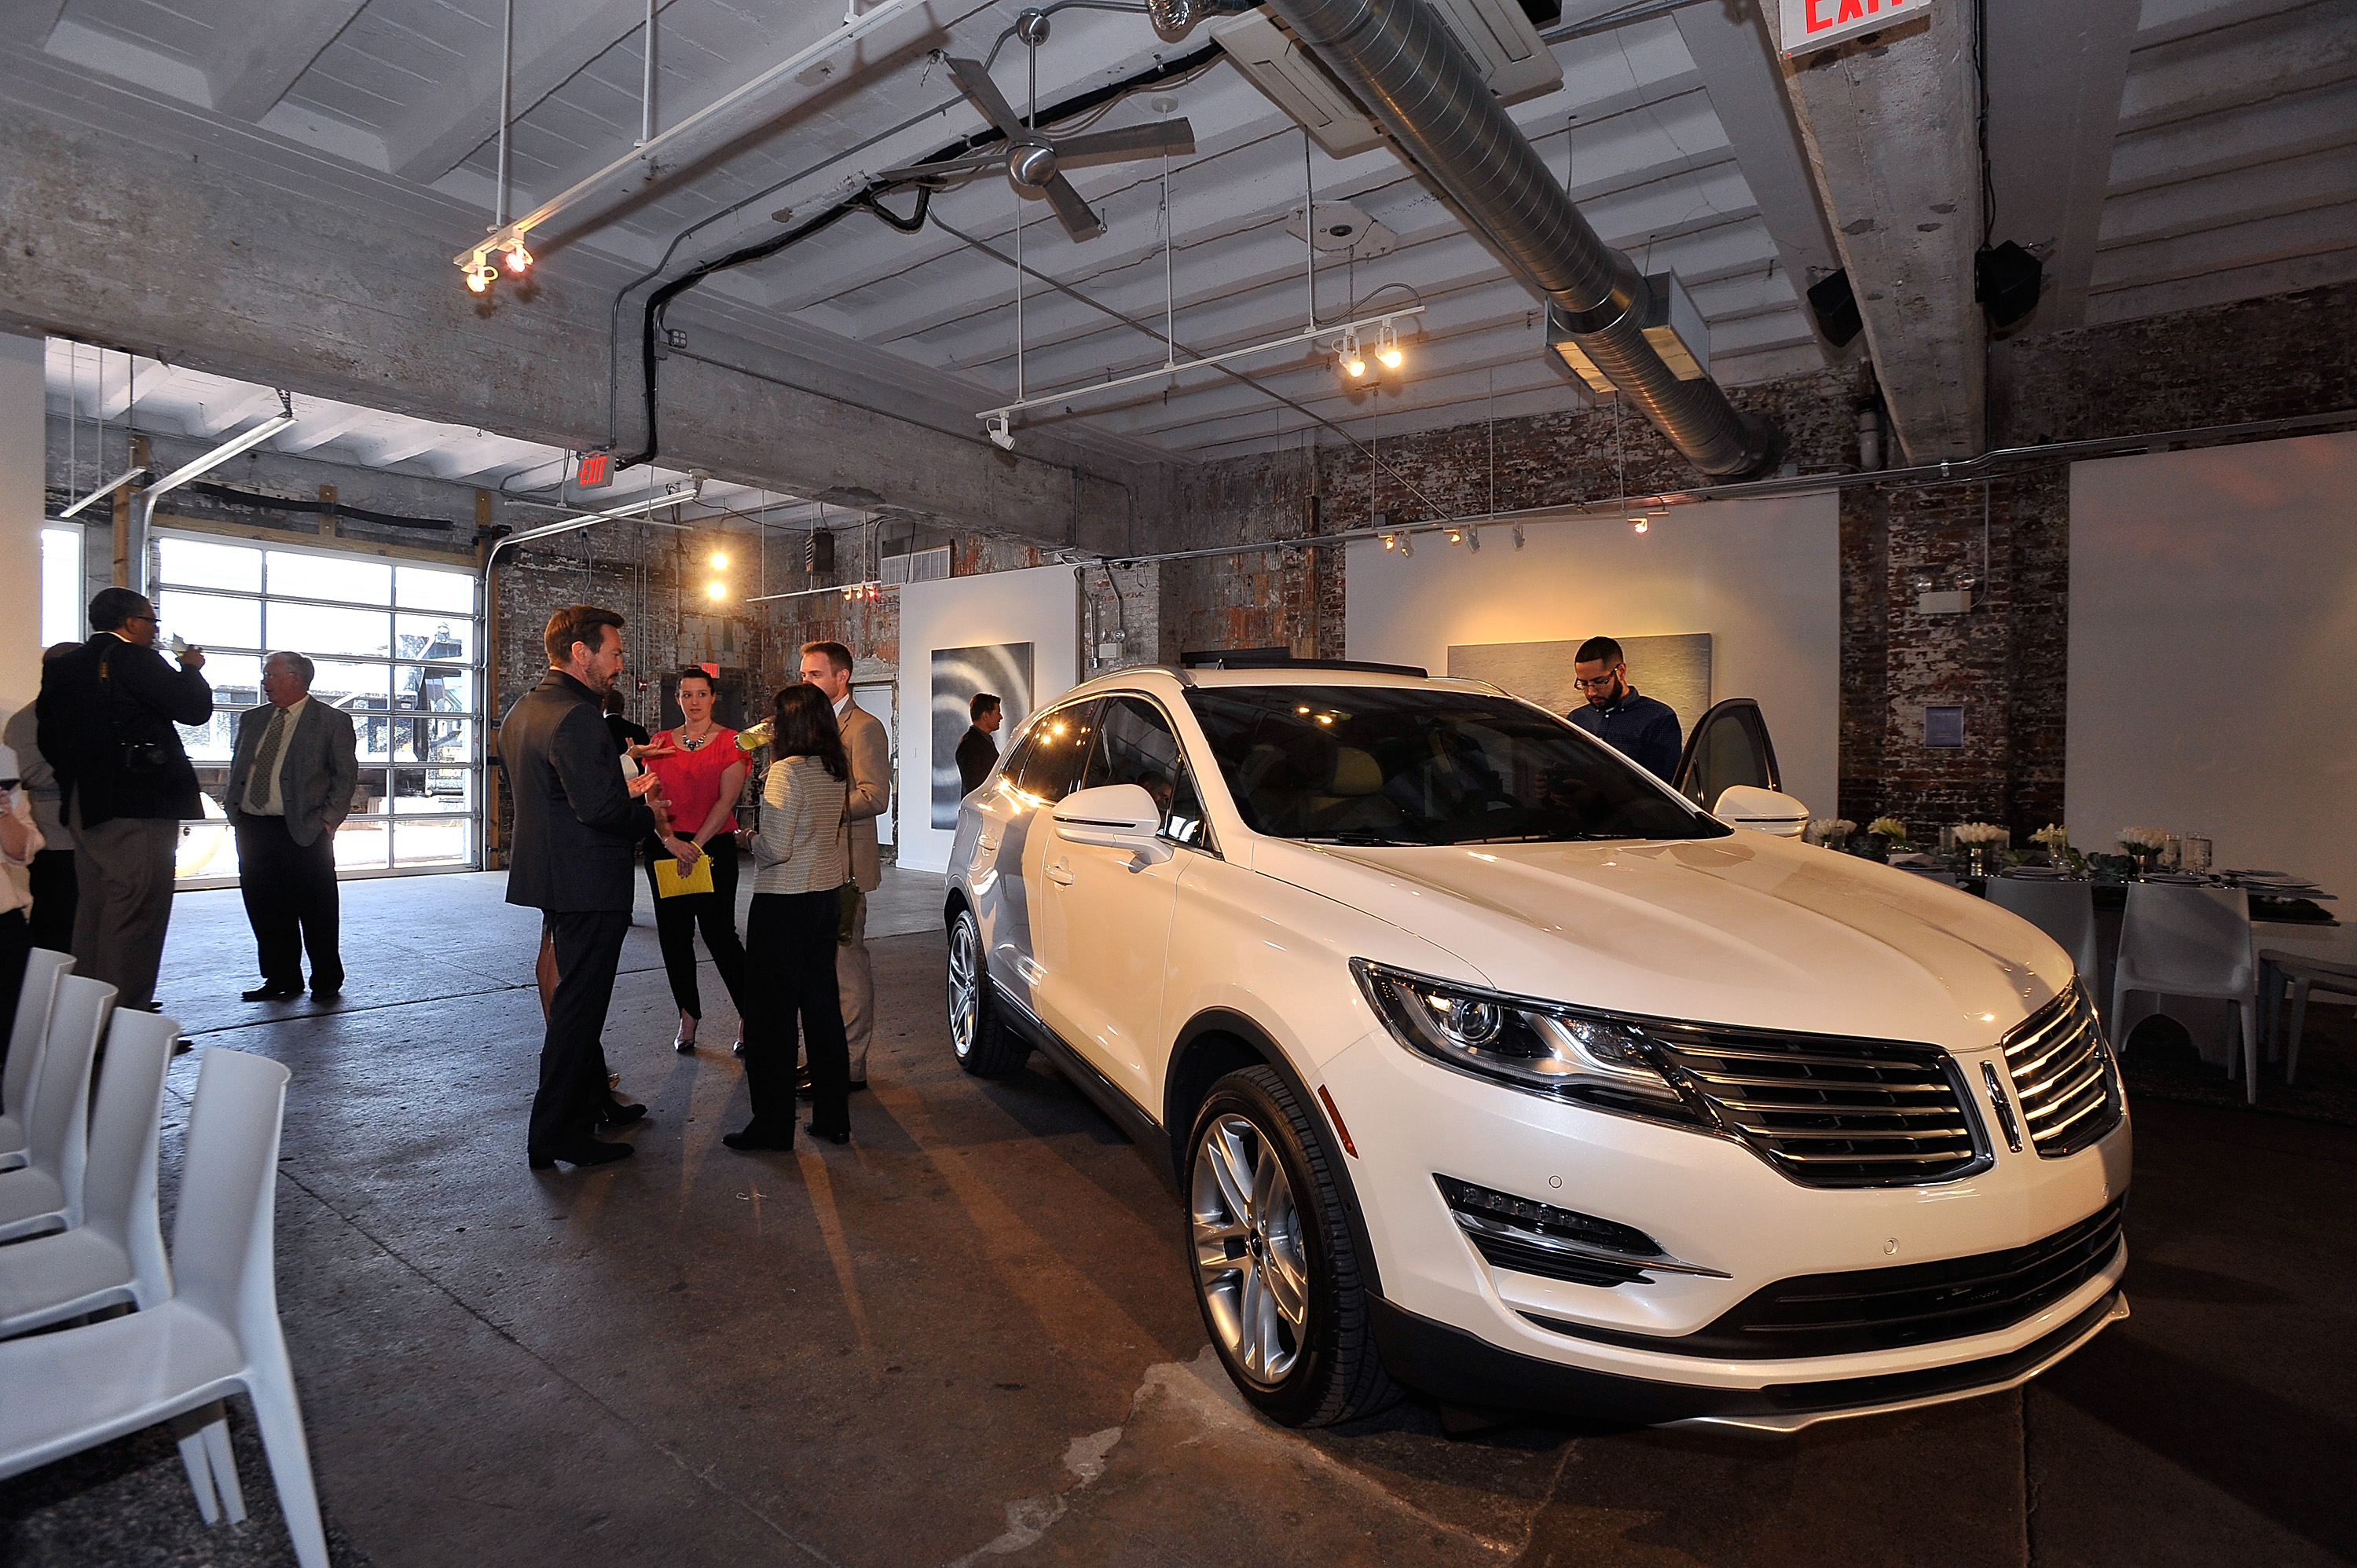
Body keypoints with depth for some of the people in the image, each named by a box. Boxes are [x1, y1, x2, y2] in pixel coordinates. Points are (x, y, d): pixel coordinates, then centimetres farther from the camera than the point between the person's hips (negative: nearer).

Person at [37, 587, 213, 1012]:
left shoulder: (61, 667, 15)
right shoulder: (134, 659, -10)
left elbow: (49, 742, 18)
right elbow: (195, 709, -12)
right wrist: (192, 668, 4)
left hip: (85, 807, 9)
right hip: (139, 804, -9)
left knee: (95, 906, 17)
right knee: (137, 911, -7)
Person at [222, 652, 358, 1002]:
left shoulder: (333, 721, -1)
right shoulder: (251, 719, 16)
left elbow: (346, 775, -3)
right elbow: (237, 768, 21)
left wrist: (328, 818, -10)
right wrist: (232, 807, 7)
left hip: (304, 831, -6)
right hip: (251, 827, 6)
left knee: (315, 911, 0)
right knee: (264, 907, 9)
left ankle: (326, 981, 13)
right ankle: (282, 979, 21)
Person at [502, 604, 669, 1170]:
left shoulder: (522, 711, 12)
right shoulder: (576, 717, -21)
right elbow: (600, 809, -28)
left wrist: (626, 793, 13)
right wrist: (648, 815, -10)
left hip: (552, 877, 11)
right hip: (588, 886, -10)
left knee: (579, 997, 22)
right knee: (579, 1003, 1)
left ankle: (592, 1101, 37)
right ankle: (555, 1134, 12)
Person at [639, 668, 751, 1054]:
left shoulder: (730, 742, 0)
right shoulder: (660, 743, 11)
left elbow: (726, 799, -7)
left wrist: (696, 845, -13)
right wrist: (670, 841, -13)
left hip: (713, 846, -4)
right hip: (665, 847, 4)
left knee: (719, 933, -7)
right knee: (674, 935, 7)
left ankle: (751, 1018, 4)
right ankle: (688, 1018, 19)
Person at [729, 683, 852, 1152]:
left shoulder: (787, 771, -16)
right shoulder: (836, 771, 7)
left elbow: (775, 849, -19)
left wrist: (749, 839, 0)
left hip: (784, 905, -8)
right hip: (827, 897, 8)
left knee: (773, 1013, 3)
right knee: (824, 1007, 13)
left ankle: (772, 1126, 13)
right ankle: (832, 1118, 21)